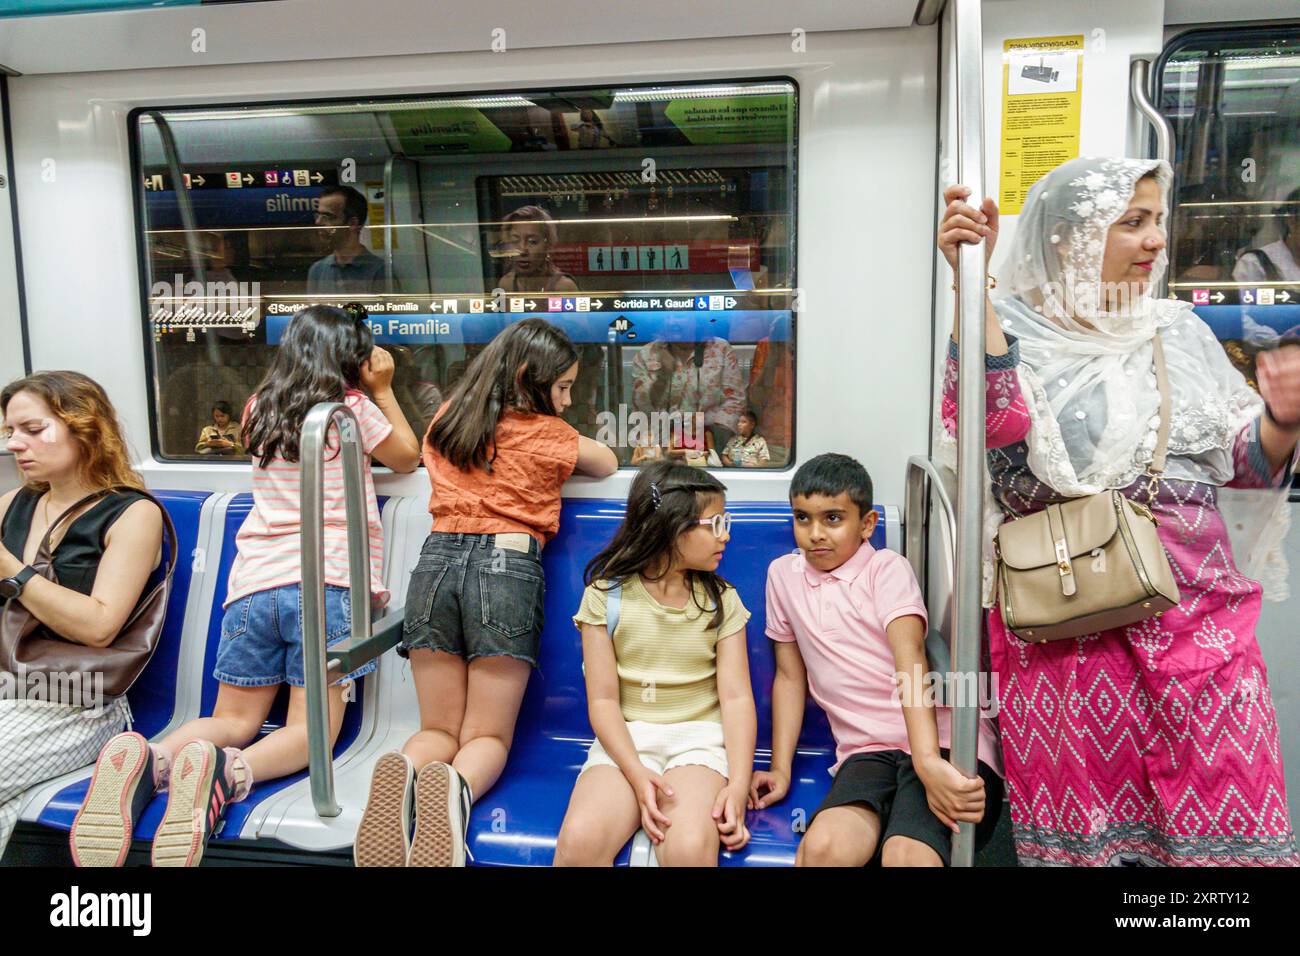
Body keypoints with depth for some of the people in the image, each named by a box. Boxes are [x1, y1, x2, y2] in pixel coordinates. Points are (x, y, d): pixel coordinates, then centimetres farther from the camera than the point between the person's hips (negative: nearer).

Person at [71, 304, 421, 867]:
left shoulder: (260, 409, 19)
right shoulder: (352, 407, 6)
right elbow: (407, 458, 21)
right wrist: (383, 391, 28)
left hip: (253, 585, 5)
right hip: (325, 582, -4)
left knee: (234, 721, 12)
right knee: (311, 728, -4)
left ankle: (145, 760, -17)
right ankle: (226, 772, -34)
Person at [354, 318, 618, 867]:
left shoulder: (447, 417, 17)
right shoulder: (547, 433, 4)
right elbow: (608, 465, 22)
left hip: (438, 558, 4)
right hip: (506, 564, -4)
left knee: (438, 729, 12)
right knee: (488, 735, 5)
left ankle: (402, 770, -23)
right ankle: (457, 787, -30)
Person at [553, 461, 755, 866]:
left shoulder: (721, 601, 7)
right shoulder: (606, 595, 1)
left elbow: (736, 695, -2)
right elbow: (603, 699, -3)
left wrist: (738, 785, -15)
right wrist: (637, 775, -18)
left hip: (698, 738, 1)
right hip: (625, 739, 0)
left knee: (690, 847, -30)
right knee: (580, 839, -30)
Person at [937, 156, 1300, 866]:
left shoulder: (1177, 330, 14)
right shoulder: (1017, 332, 1)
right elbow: (991, 424, -21)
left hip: (1201, 613, 4)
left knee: (1223, 812, 2)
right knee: (1083, 808, 2)